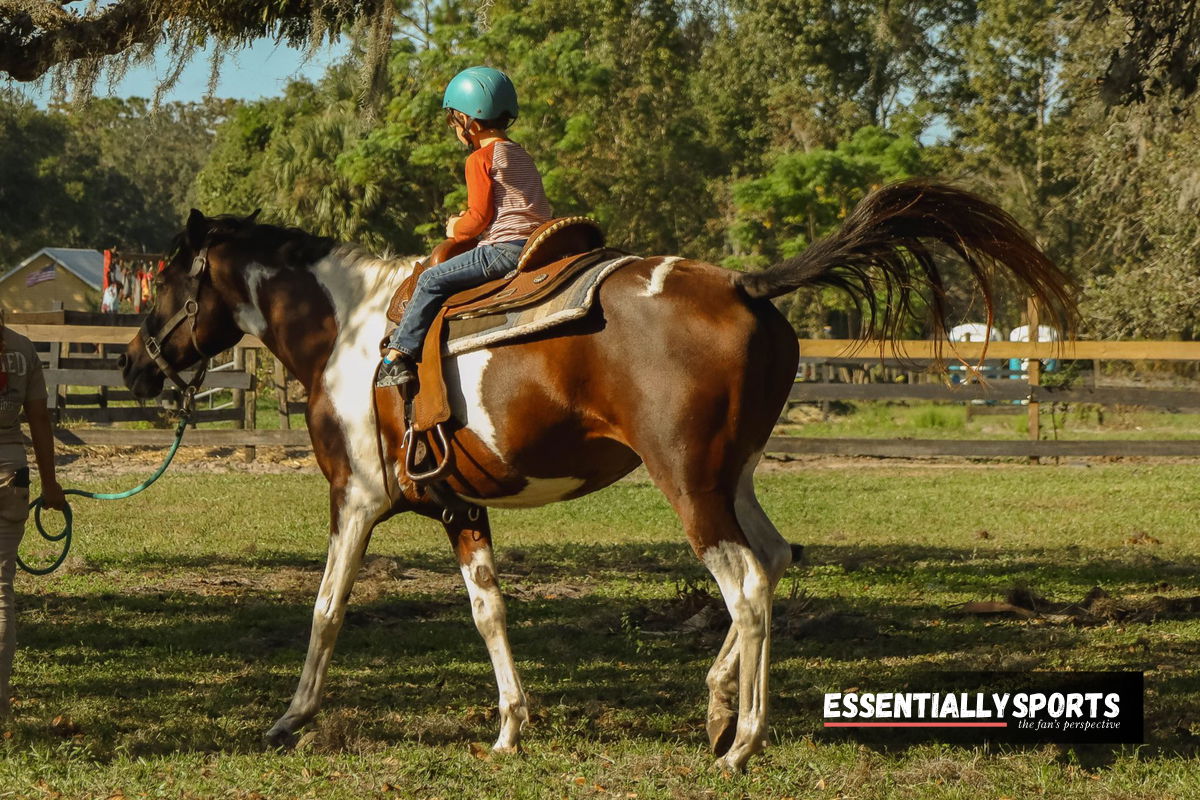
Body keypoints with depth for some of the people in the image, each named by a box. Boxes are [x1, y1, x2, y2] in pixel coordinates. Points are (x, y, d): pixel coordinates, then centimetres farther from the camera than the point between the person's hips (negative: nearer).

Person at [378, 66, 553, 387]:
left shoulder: (480, 159, -8)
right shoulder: (520, 155, 20)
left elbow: (479, 217, -12)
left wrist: (457, 231, 7)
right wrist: (470, 220, 22)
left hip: (504, 248, -9)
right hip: (536, 246, 9)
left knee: (432, 280, -3)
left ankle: (399, 355, -8)